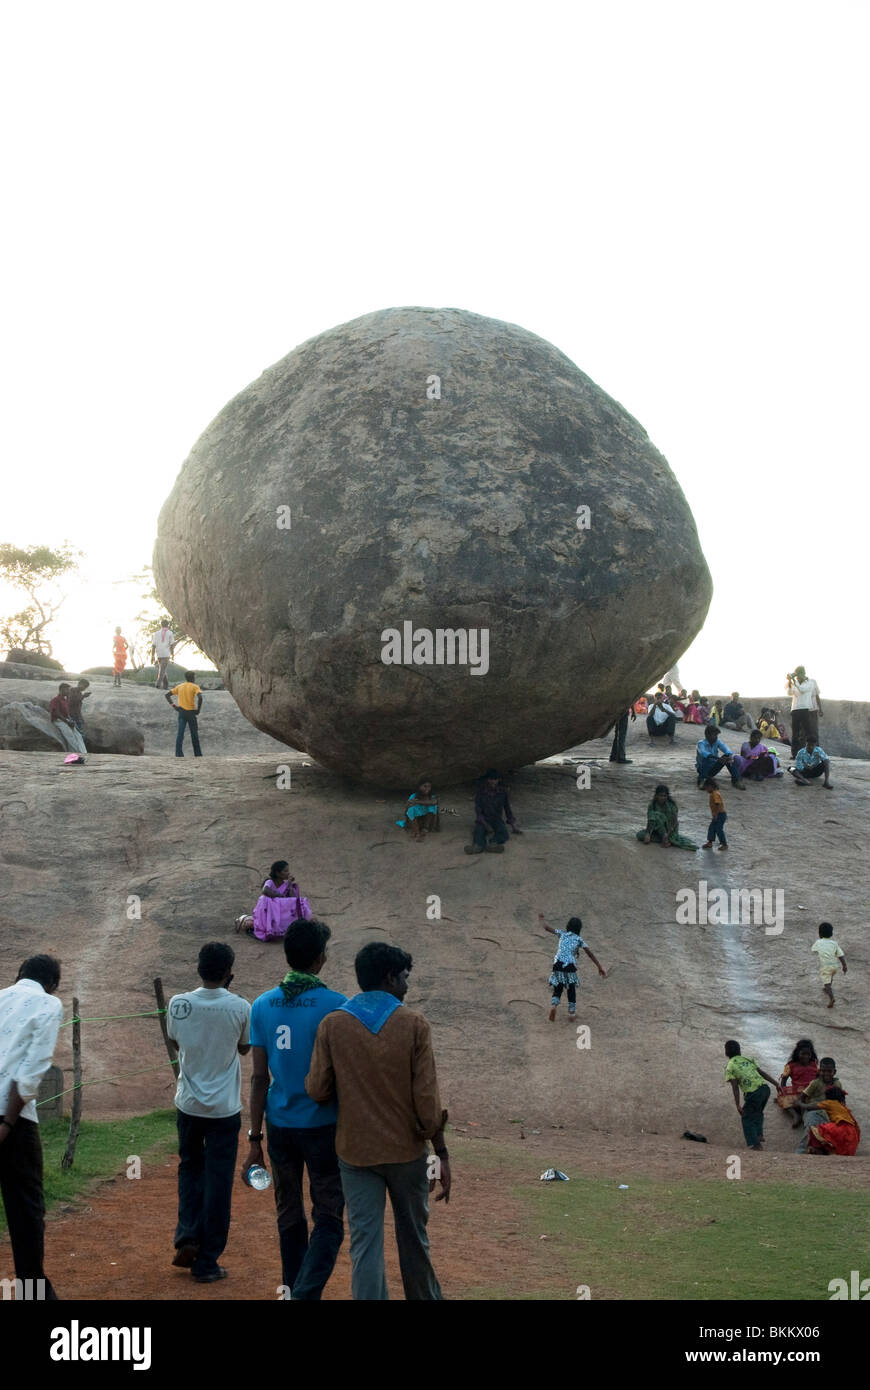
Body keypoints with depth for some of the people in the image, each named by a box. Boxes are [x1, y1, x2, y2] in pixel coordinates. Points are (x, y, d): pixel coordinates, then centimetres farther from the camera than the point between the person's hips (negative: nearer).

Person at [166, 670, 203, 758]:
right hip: (191, 712, -3)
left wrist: (173, 706, 6)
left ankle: (179, 754, -13)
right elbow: (200, 697, -20)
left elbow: (167, 695, 8)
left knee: (180, 733, -3)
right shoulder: (195, 687, -3)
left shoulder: (179, 687, 11)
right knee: (194, 735, 10)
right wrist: (198, 710, -10)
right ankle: (198, 754, 17)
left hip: (181, 712, 3)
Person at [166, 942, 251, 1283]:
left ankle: (188, 1236, 9)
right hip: (225, 1108, -2)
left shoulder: (178, 1004, -8)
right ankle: (206, 1262, 10)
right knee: (218, 1181, 6)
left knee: (190, 1167, 23)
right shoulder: (240, 1008, -12)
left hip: (188, 1103, 2)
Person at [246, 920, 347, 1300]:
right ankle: (306, 1293, -15)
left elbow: (259, 1078, 1)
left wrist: (255, 1137, 7)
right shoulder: (336, 1006, -12)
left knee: (289, 1215, 17)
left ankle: (293, 1288, 27)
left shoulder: (262, 1006, -1)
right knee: (328, 1220, 2)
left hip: (280, 1126, 4)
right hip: (323, 1126, -4)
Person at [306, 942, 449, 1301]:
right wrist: (442, 1154, -3)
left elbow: (317, 1090, -2)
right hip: (406, 1150, 0)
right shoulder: (413, 1025, -10)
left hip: (355, 1151, 1)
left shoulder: (332, 1025, -5)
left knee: (365, 1243, 3)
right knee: (414, 1239, 18)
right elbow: (427, 1099, -11)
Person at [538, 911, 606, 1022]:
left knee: (557, 989, 12)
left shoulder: (562, 934, 14)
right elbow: (590, 954, 7)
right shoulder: (579, 939, 11)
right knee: (571, 990, 18)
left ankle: (553, 1006, -14)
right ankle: (571, 1012, 16)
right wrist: (599, 967, 8)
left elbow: (546, 928, 14)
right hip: (570, 967, -1)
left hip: (558, 965, 1)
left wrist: (541, 919, 32)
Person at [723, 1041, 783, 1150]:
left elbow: (735, 1087, -7)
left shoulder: (729, 1067, 0)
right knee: (758, 1113, 31)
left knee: (747, 1119, 11)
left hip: (753, 1093, -6)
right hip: (765, 1088, 6)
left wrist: (738, 1105, -6)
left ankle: (753, 1143, 6)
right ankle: (759, 1135, 29)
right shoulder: (747, 1060, 17)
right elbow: (762, 1073, 16)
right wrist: (776, 1084, 20)